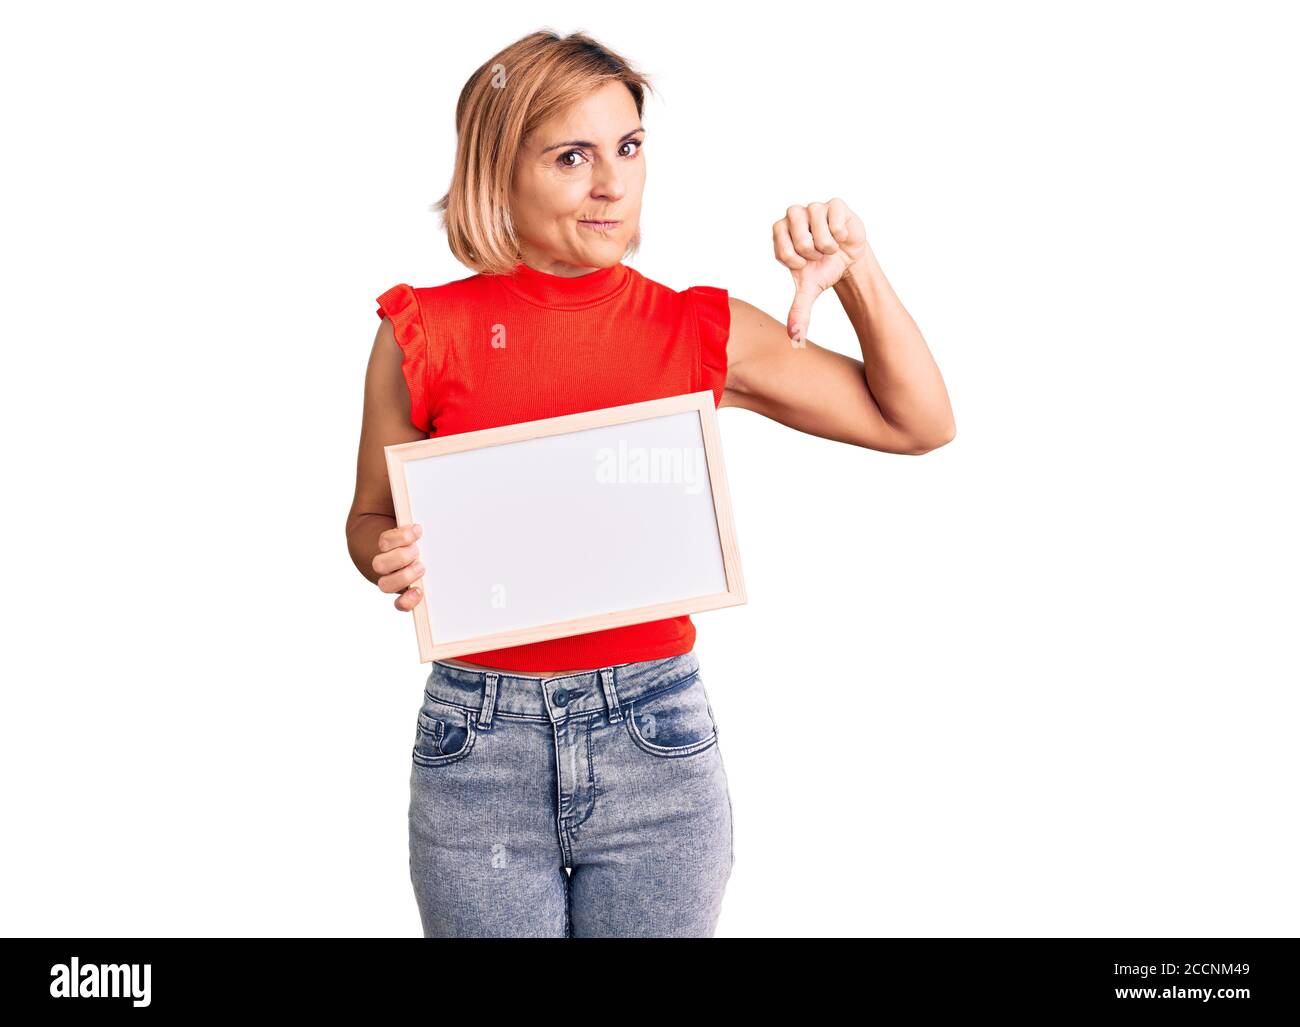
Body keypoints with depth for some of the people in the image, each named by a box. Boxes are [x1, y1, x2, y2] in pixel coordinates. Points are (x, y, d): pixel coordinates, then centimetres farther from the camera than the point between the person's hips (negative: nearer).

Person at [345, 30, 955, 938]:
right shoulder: (425, 333, -3)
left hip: (657, 740, 1)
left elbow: (918, 423, 7)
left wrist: (856, 272, -3)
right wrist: (392, 560, -13)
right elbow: (372, 521, 9)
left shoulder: (702, 331, 0)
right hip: (479, 748, -1)